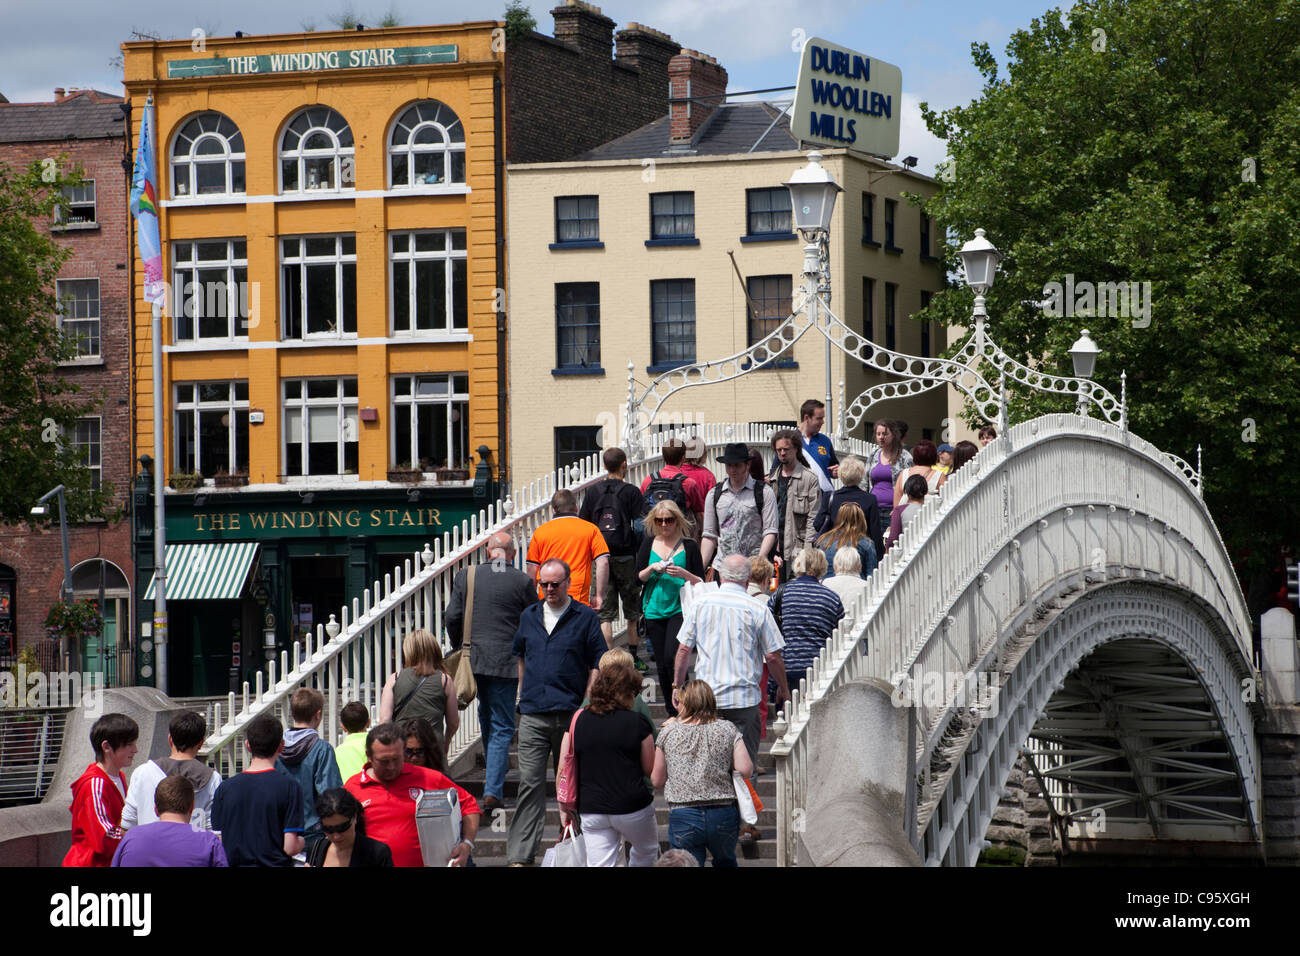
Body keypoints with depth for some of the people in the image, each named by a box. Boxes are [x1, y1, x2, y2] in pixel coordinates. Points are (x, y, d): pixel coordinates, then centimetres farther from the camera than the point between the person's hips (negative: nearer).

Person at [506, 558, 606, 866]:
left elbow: (597, 664, -1)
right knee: (530, 784, -5)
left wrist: (587, 705, -7)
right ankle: (519, 855, -9)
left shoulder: (585, 617, 0)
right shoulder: (529, 617, 12)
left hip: (571, 714, -2)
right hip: (533, 716, 2)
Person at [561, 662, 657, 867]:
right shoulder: (637, 723, -8)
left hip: (591, 810, 2)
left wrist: (564, 809, 13)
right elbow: (650, 769, -1)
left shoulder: (578, 721, 1)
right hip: (632, 807, -2)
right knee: (646, 852, 26)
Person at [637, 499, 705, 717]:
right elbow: (638, 578, 8)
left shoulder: (688, 546, 0)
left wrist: (684, 574, -17)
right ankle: (672, 713, 17)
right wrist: (652, 568, -11)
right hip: (654, 611, 3)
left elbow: (701, 582, 1)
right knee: (662, 665, 6)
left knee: (672, 658, -19)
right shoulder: (649, 544, 8)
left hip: (680, 610, -3)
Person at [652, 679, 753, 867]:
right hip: (723, 815, 2)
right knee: (725, 862, 26)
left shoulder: (669, 732, 2)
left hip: (683, 816, -2)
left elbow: (657, 780, 7)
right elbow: (745, 769, -6)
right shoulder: (728, 729, 2)